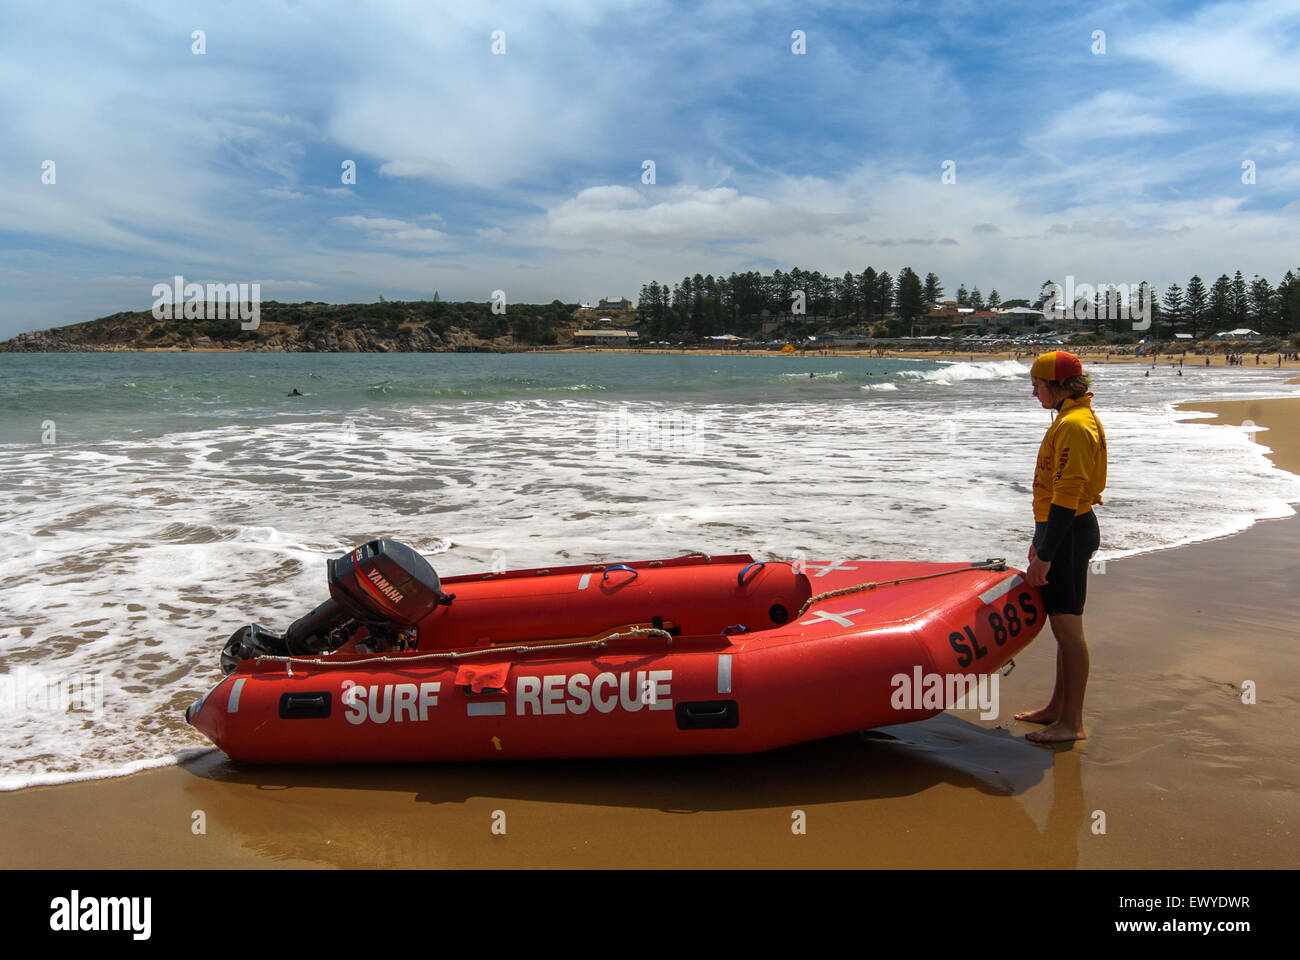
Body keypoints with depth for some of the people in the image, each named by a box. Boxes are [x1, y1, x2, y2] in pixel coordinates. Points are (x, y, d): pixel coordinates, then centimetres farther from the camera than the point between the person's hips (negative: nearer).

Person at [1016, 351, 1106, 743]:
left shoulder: (1074, 426, -18)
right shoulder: (1071, 419, 15)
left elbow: (1066, 496, -23)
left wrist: (1046, 555, -23)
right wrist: (1042, 538, 24)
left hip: (1068, 533, -11)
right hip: (1065, 529, 11)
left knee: (1067, 627, -5)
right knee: (1063, 625, 17)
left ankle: (1072, 724, 3)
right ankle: (1057, 708, 28)